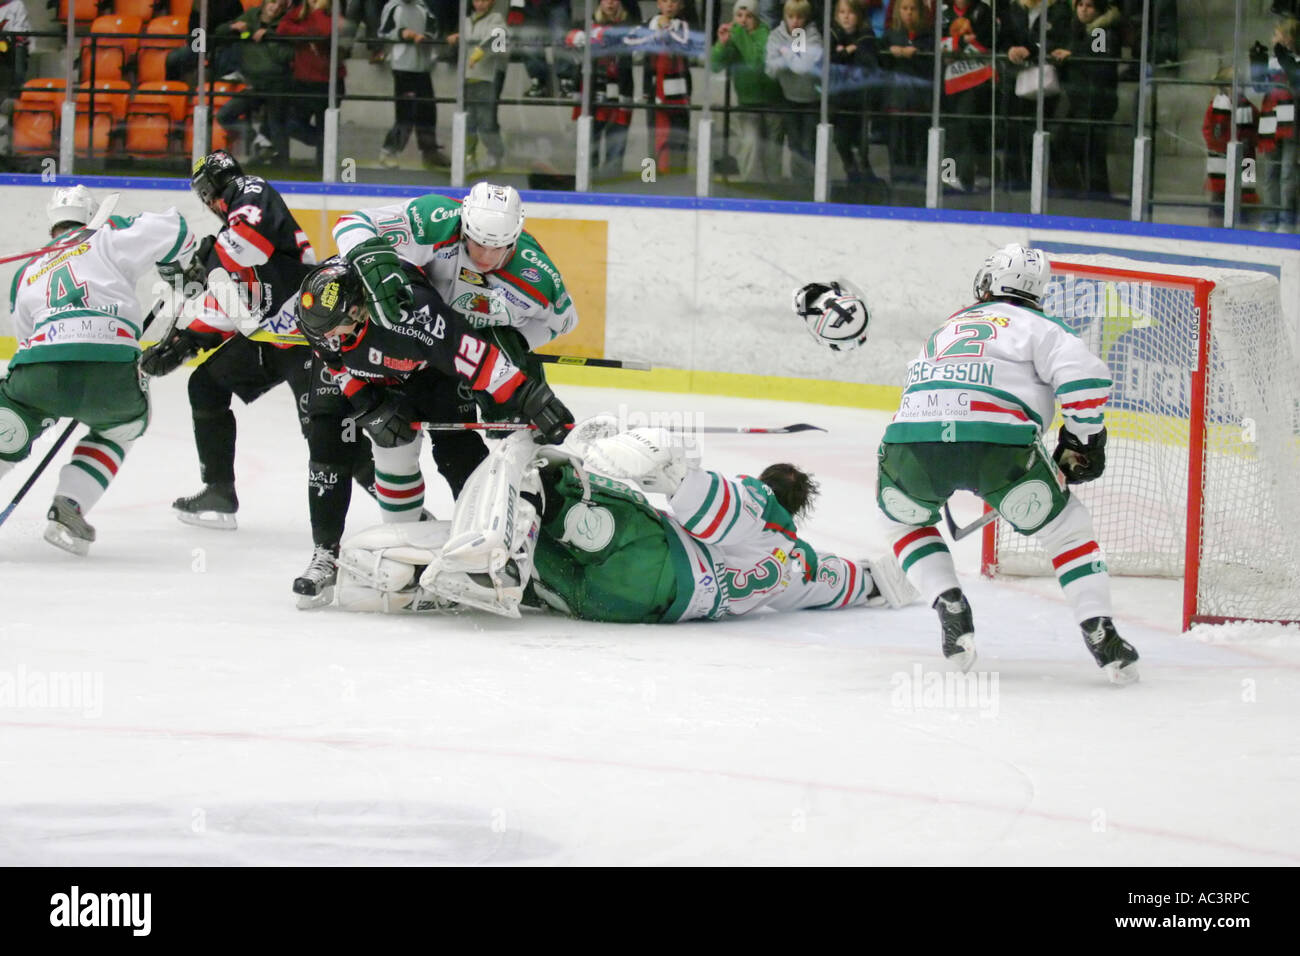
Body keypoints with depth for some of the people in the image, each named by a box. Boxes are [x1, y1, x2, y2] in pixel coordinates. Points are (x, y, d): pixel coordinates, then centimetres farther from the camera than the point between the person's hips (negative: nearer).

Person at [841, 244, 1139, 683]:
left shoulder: (945, 329, 35)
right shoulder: (1036, 326, 18)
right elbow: (1084, 376, 0)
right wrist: (1083, 441, 14)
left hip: (910, 438, 3)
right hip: (997, 441, -3)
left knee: (905, 520, 33)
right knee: (1065, 526, 15)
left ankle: (949, 607, 15)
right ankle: (1100, 635, 4)